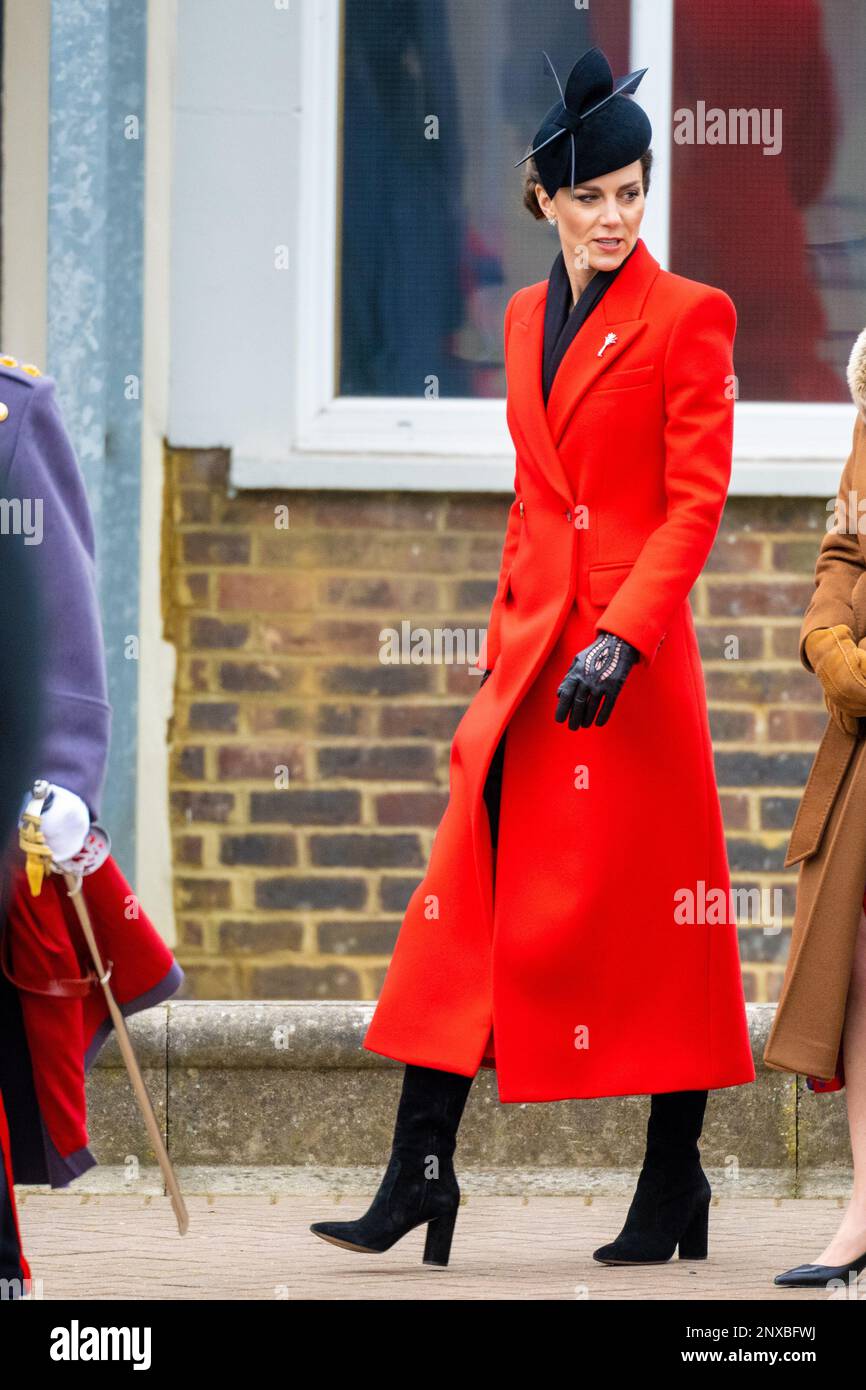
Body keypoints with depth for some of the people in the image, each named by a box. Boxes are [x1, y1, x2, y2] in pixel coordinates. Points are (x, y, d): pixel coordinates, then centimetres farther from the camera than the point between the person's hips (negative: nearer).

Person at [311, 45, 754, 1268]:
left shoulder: (687, 317, -4)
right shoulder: (527, 317, 14)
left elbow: (696, 503, -10)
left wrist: (622, 638, -19)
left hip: (634, 655, -6)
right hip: (532, 652, 6)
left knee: (650, 914, 0)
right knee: (471, 899, 0)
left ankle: (674, 1181, 11)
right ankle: (420, 1171, 1)